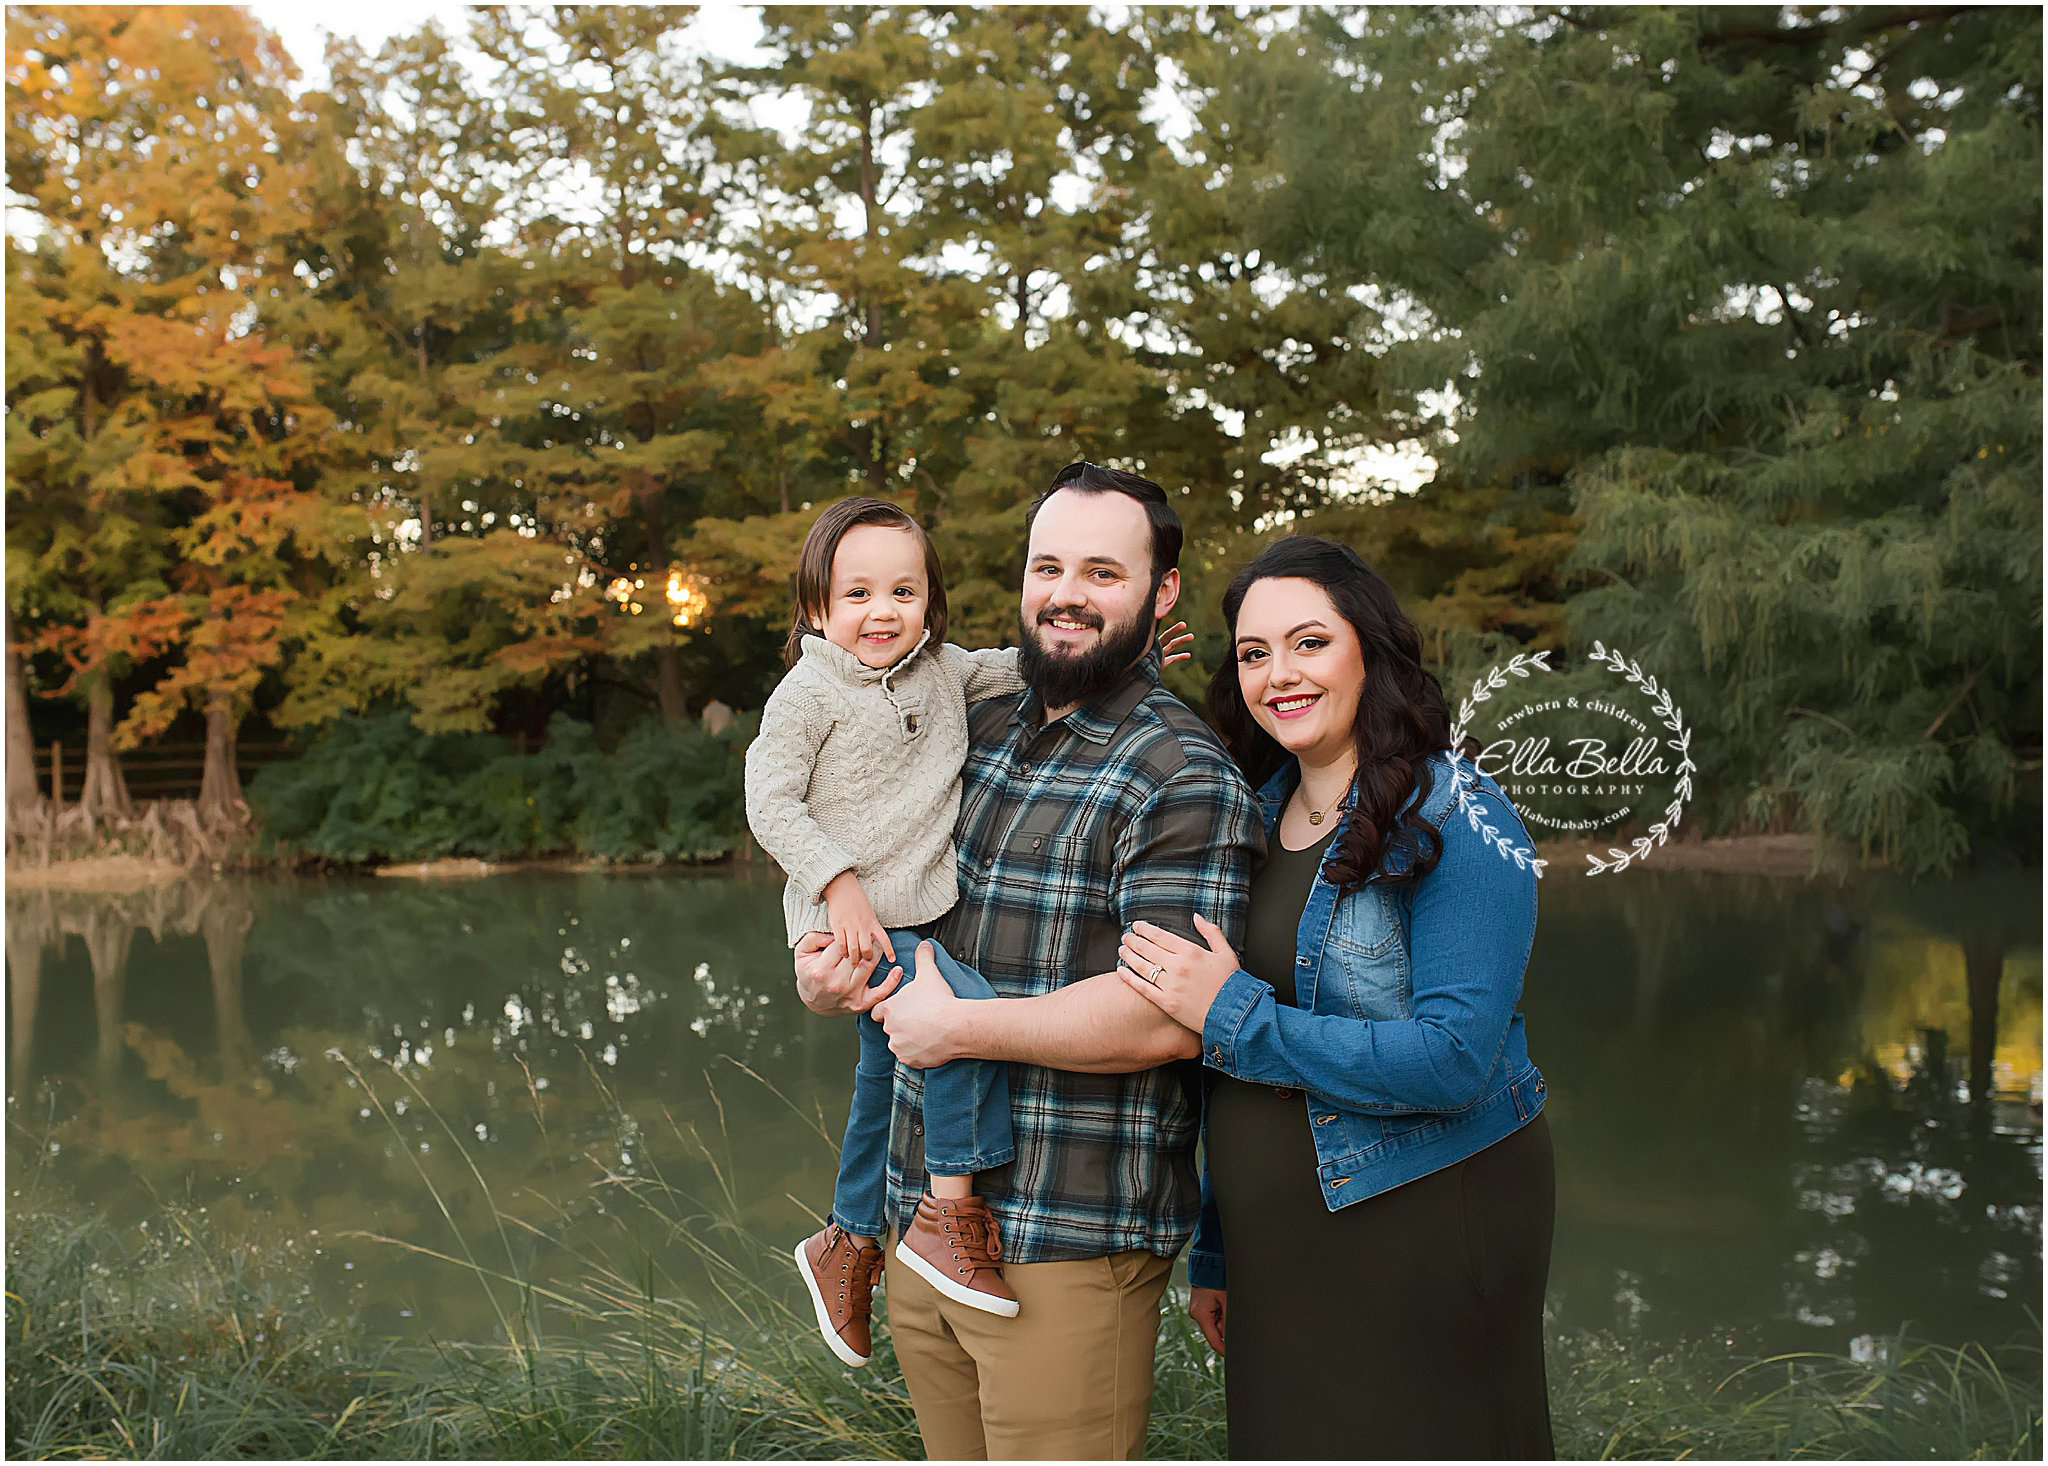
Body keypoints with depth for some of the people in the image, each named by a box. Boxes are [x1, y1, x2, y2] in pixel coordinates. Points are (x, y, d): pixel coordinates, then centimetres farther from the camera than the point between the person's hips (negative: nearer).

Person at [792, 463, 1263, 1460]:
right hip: (924, 1219, 7)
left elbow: (1173, 1015, -23)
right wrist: (824, 968, 2)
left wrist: (958, 1024, -16)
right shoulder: (977, 732, 10)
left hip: (1066, 1251, -7)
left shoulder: (1183, 776, -13)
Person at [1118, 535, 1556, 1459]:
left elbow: (1455, 1060, -22)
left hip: (1427, 1231, -6)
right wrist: (1215, 1252, 16)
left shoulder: (1455, 819, -14)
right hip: (1281, 1245, 6)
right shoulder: (1259, 812, 7)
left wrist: (1236, 1017, -21)